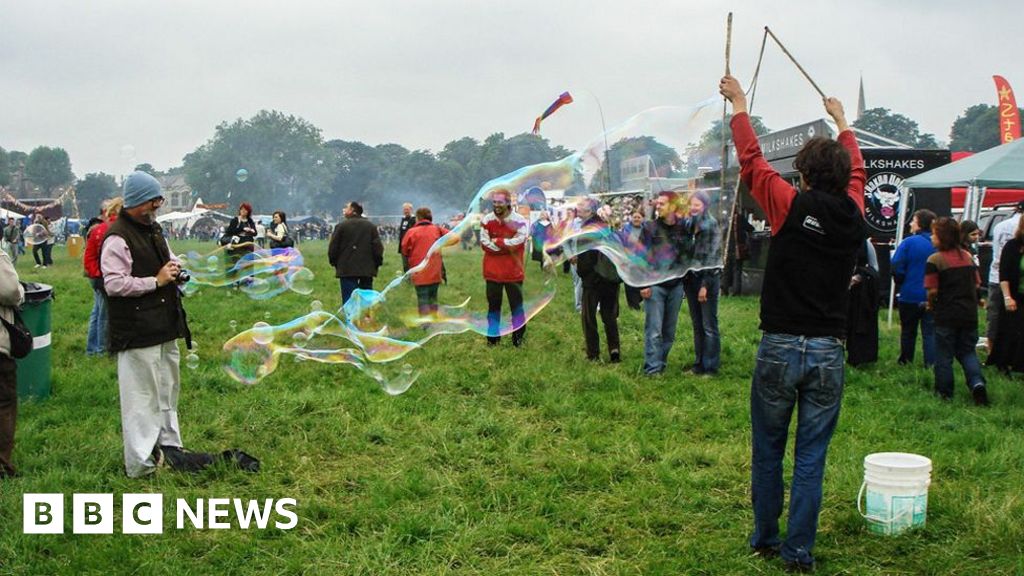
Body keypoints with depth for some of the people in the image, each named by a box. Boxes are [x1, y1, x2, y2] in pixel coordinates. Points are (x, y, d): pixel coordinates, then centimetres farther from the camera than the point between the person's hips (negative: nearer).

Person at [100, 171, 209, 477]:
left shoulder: (154, 230, 14)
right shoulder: (118, 238, -16)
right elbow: (113, 284, -22)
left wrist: (175, 271, 6)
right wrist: (156, 281, -18)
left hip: (165, 328, 10)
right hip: (138, 334, -10)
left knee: (167, 389, 19)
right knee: (141, 395, -4)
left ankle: (169, 447, 31)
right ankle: (141, 462, 4)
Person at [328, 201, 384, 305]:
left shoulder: (341, 226, -3)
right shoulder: (371, 226, 5)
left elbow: (333, 248, -2)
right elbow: (378, 247, 1)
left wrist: (334, 263, 12)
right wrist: (376, 264, 10)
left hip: (347, 270, -3)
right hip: (367, 270, 3)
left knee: (349, 300, -2)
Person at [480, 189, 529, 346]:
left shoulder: (519, 221, -9)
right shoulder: (487, 220, -2)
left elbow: (518, 241, -19)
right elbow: (484, 243, -9)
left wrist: (497, 241, -12)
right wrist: (507, 245, -15)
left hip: (513, 271, -2)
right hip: (492, 271, 2)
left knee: (516, 304, 6)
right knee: (493, 304, 10)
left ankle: (518, 337, 16)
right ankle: (493, 336, 20)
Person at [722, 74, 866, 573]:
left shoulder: (792, 207, -8)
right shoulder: (854, 216, 3)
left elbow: (751, 159, 3)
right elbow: (856, 172, 24)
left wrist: (739, 104, 17)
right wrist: (841, 122, 40)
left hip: (779, 348, -2)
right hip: (828, 352, 3)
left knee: (767, 452, 12)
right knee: (811, 458, 8)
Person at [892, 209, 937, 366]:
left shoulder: (908, 242, -13)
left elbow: (896, 267, -15)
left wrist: (901, 282, 3)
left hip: (910, 295, -2)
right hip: (932, 296, 2)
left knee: (908, 330, 12)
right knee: (930, 332, 5)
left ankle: (905, 362, 21)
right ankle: (931, 364, 0)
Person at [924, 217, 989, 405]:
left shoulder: (935, 260, -14)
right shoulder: (967, 256, 5)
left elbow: (932, 291, -16)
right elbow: (977, 284, 8)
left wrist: (931, 305, 3)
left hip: (946, 315, -5)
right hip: (969, 313, 5)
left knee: (944, 355, 8)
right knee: (968, 351, 16)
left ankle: (945, 393, 16)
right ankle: (977, 382, -6)